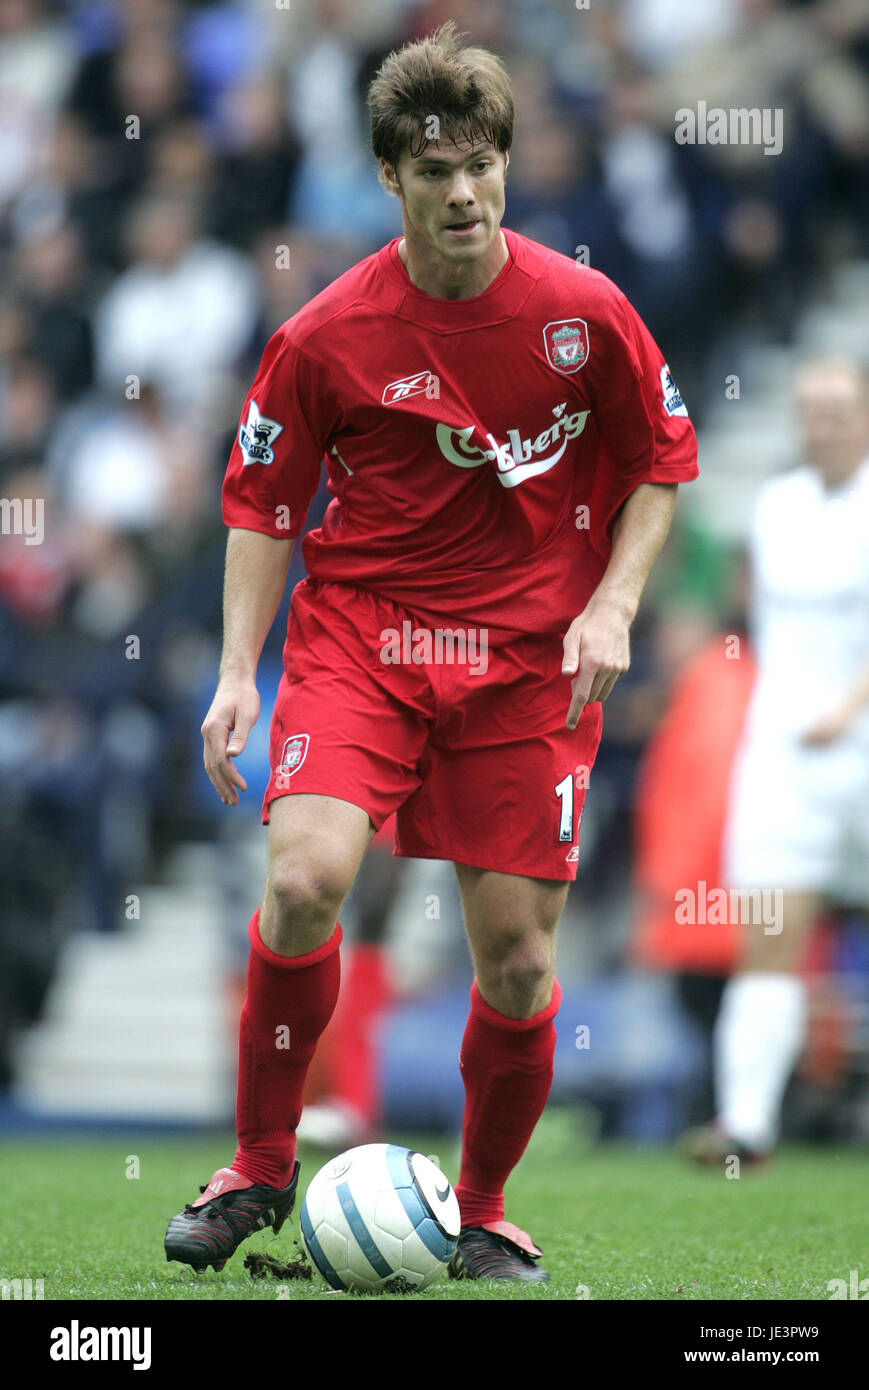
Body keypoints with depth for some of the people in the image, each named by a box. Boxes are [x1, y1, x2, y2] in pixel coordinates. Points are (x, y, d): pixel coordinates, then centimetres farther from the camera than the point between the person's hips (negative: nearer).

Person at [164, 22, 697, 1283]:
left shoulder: (586, 313, -4)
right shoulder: (327, 336, -6)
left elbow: (661, 466, 8)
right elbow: (263, 502, 4)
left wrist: (611, 605, -6)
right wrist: (239, 673, -4)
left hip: (530, 659, 1)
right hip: (357, 632, -1)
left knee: (519, 957, -2)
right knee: (305, 881, -22)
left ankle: (484, 1213, 22)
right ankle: (260, 1167, -2)